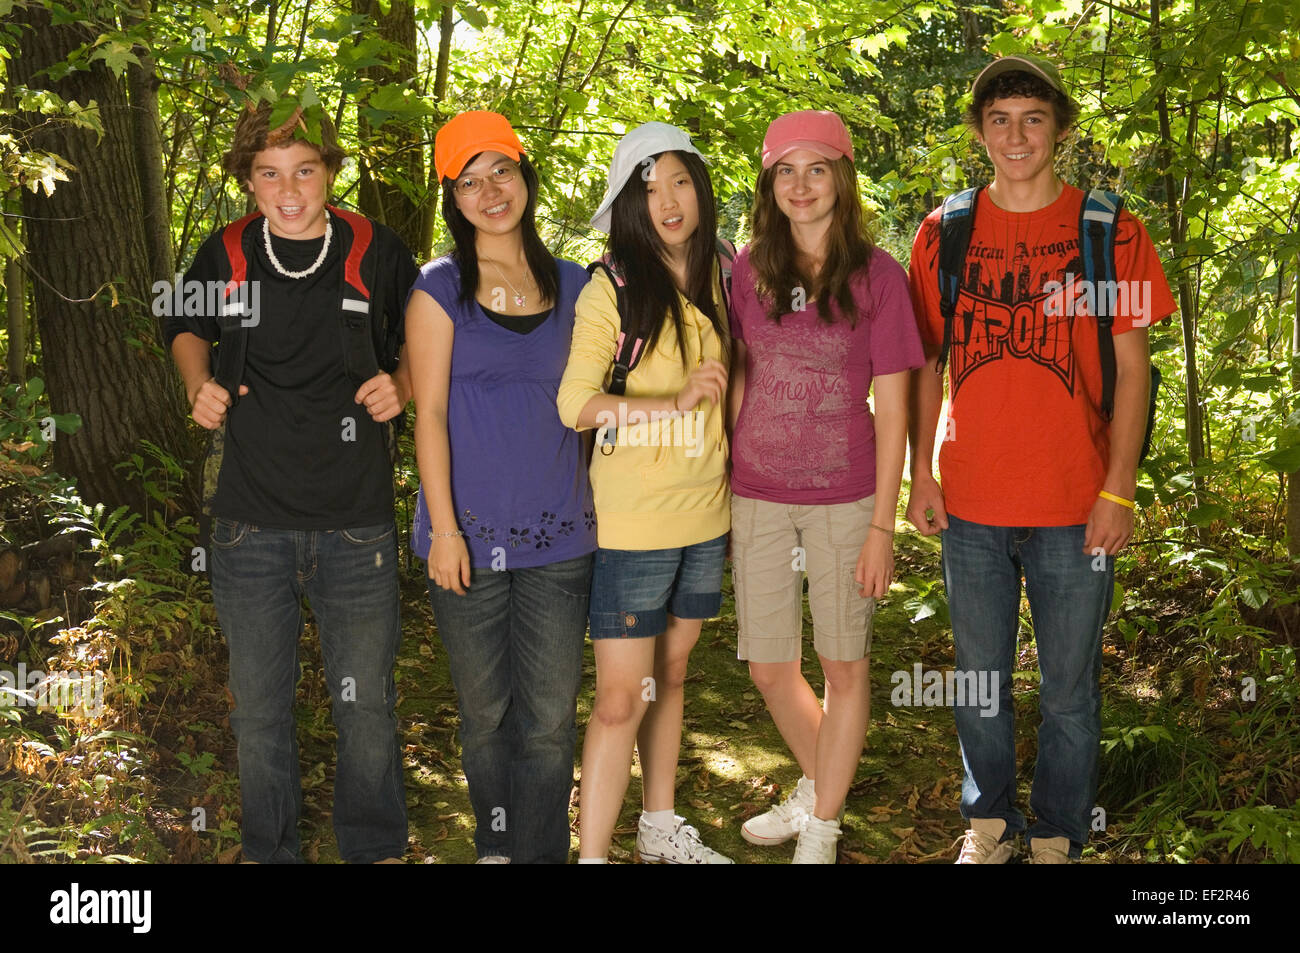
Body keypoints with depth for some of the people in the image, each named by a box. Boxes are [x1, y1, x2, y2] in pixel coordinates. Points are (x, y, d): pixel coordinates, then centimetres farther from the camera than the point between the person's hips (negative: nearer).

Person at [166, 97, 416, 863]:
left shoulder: (379, 253, -4)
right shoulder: (225, 255, 1)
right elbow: (187, 327, 21)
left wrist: (402, 387, -10)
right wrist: (200, 386, 2)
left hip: (357, 524, -1)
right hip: (252, 523, 2)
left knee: (366, 707, 8)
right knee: (260, 711, 13)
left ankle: (376, 848, 29)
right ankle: (271, 850, 33)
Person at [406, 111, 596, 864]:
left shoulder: (573, 286, 9)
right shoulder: (440, 288, 0)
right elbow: (430, 411, -4)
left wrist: (596, 505, 9)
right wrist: (443, 527, -9)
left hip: (559, 535, 2)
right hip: (471, 533, -2)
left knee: (551, 716, 1)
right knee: (485, 711, 9)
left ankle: (541, 853, 15)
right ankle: (496, 844, 29)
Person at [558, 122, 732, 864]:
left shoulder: (715, 281, 7)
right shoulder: (612, 288, -11)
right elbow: (573, 403, -18)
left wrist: (732, 491, 15)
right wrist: (672, 403, -27)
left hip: (705, 517, 6)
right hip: (633, 523, -6)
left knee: (672, 675, 18)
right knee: (621, 698, -4)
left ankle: (661, 827, 33)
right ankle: (592, 852, 7)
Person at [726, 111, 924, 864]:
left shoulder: (878, 277, -6)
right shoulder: (748, 271, 2)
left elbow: (892, 412, -6)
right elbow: (736, 384, 9)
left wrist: (882, 526, -8)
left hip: (844, 501, -3)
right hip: (757, 498, 3)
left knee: (845, 665, 8)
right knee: (770, 668, 12)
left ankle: (822, 828, 27)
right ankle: (820, 786, 40)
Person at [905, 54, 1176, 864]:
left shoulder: (1110, 232, -1)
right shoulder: (944, 233, 5)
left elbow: (1132, 369, -2)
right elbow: (925, 364, 8)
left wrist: (1118, 491, -8)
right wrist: (922, 476, 3)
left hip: (1075, 508, -2)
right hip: (972, 506, 2)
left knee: (1069, 694, 8)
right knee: (980, 683, 14)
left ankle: (1059, 839, 25)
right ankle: (989, 823, 33)